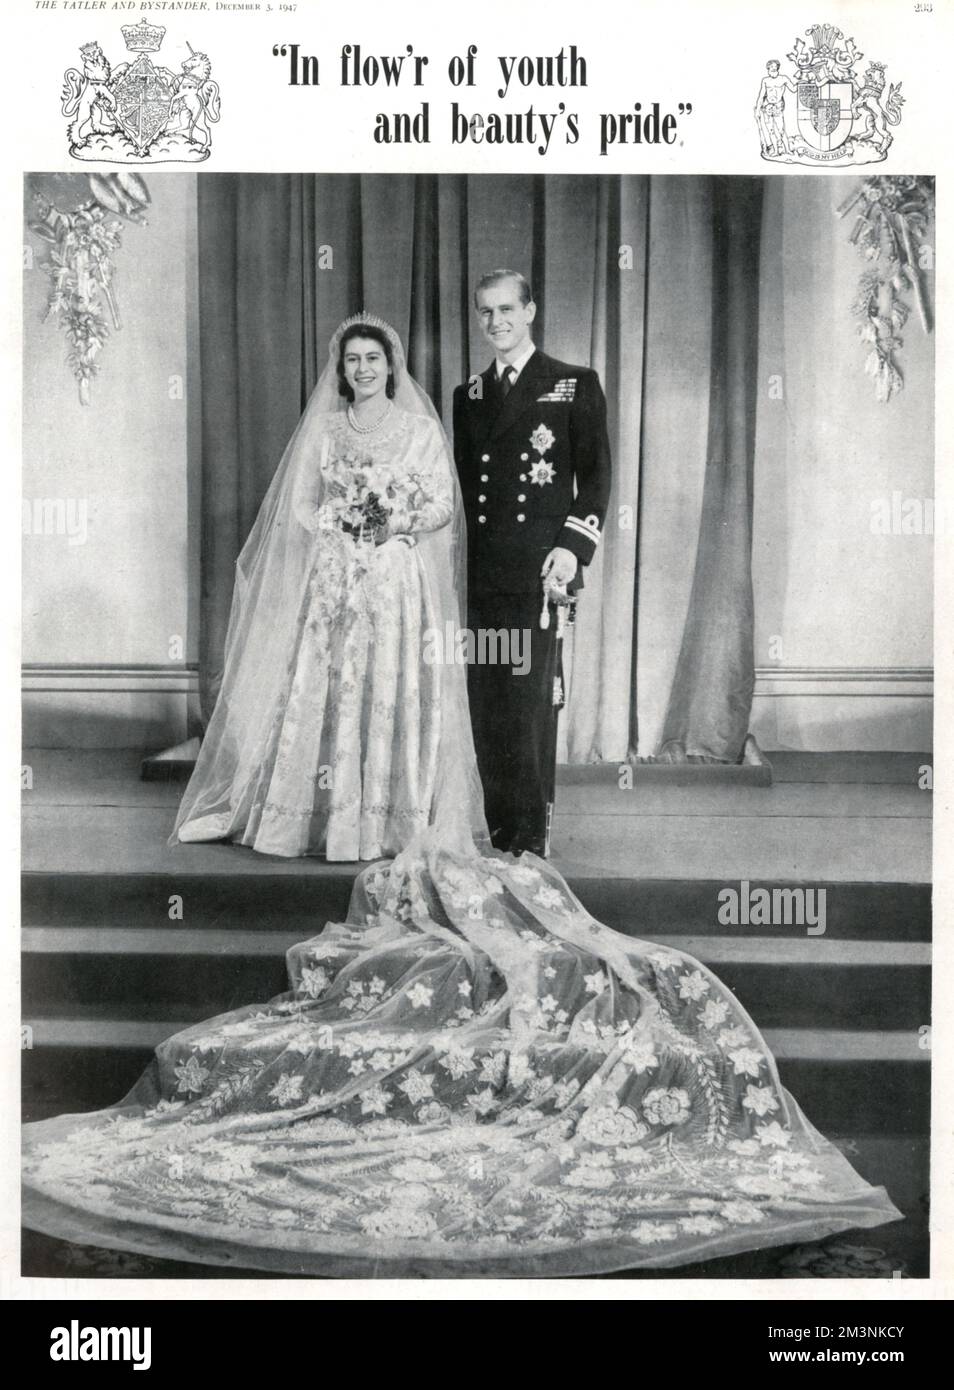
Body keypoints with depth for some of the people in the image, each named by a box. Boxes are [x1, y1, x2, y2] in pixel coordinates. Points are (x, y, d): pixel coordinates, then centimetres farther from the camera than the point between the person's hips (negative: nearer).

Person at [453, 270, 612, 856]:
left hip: (540, 568, -4)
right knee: (486, 704, 5)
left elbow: (596, 473, 1)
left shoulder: (576, 384, 5)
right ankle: (500, 829, 14)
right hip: (478, 572, 5)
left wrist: (573, 546, -11)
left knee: (532, 702, -7)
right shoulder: (468, 395, 18)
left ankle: (533, 838, 2)